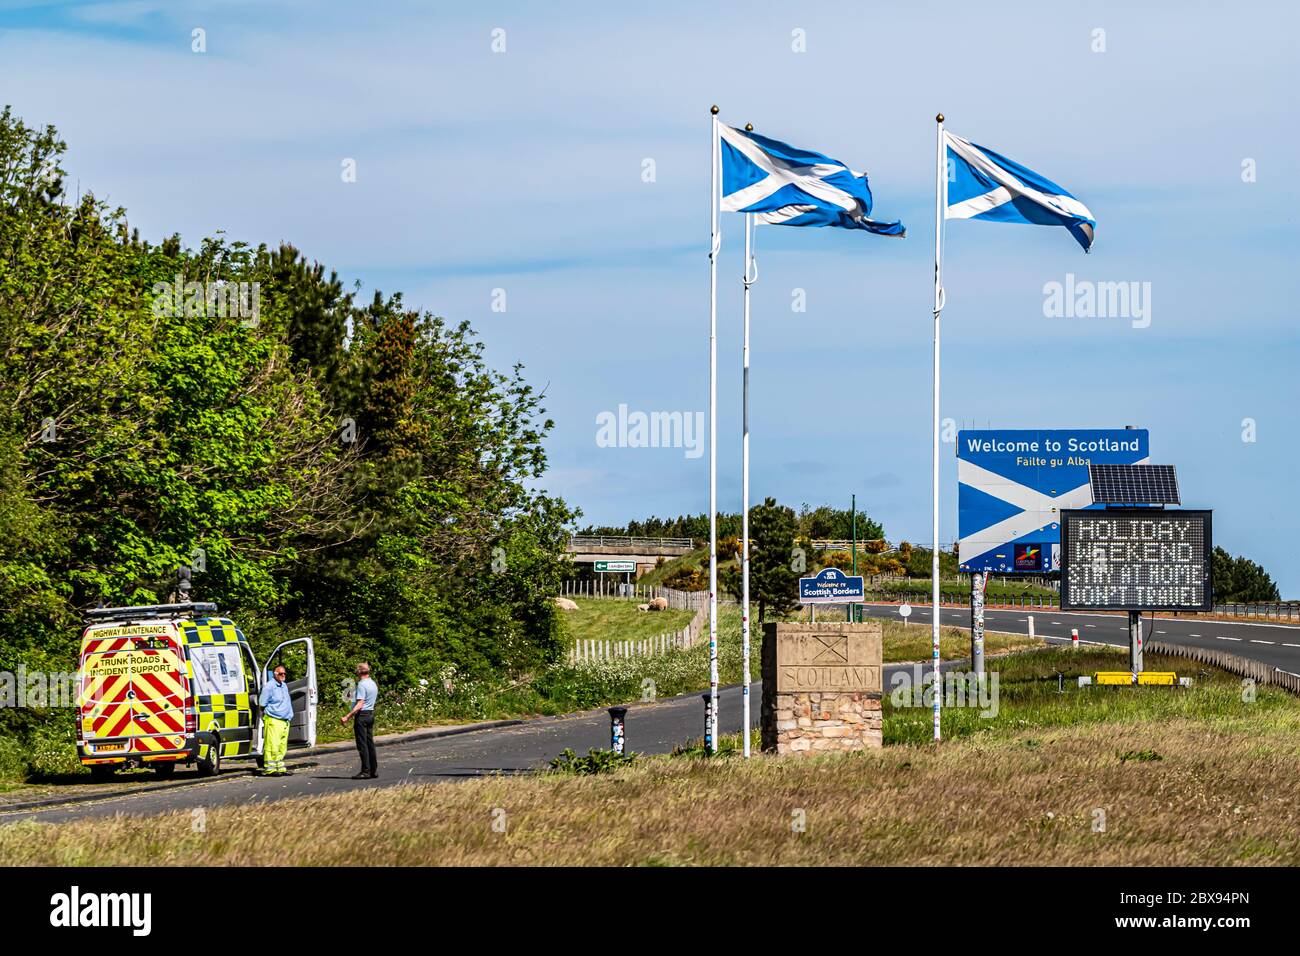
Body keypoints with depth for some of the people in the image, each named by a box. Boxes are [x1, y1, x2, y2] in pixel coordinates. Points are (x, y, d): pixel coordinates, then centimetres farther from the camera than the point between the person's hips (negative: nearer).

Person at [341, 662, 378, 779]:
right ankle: (374, 770, 13)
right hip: (371, 714, 9)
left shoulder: (362, 685, -15)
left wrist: (347, 716, -25)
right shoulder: (373, 684, 13)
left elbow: (360, 705, -22)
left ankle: (365, 771, -8)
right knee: (370, 743, 12)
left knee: (362, 744, -6)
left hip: (362, 715, -9)